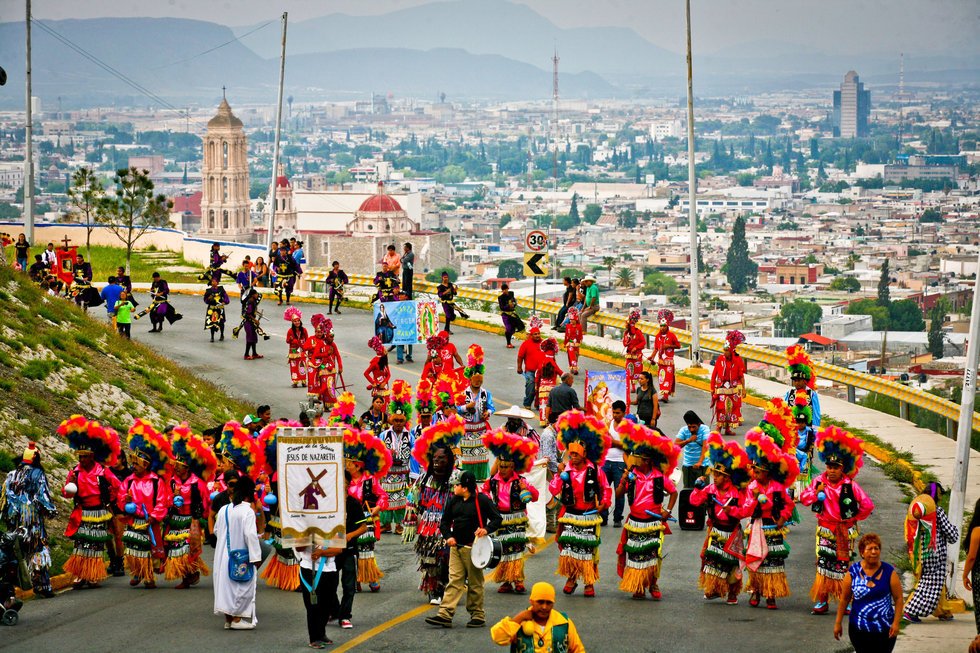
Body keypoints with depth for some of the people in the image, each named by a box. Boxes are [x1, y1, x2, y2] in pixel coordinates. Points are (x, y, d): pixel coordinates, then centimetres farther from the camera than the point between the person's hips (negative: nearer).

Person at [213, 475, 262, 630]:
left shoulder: (223, 510, 2)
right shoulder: (247, 511, -16)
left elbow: (216, 531, 12)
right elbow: (251, 535, -20)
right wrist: (255, 556, -15)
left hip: (223, 556, 6)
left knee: (225, 584, 12)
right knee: (243, 587, 4)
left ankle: (228, 619, 17)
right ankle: (237, 619, 3)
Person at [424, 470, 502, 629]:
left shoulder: (482, 500, -6)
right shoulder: (453, 501, 11)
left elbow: (497, 519, -2)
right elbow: (445, 522, 19)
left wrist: (486, 529, -19)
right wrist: (448, 536, 1)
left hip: (473, 548, -5)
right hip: (456, 546, 5)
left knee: (475, 583, 1)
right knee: (454, 580, -1)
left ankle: (478, 616, 9)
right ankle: (445, 615, -8)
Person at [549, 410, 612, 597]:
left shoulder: (595, 470, -5)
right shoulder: (566, 470, -2)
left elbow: (606, 489, 7)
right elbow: (554, 490, -9)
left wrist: (604, 503, -7)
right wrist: (560, 474, -18)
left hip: (589, 516, -1)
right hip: (570, 515, 1)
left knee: (588, 548, 3)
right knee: (569, 547, 1)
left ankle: (589, 582, 12)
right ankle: (571, 578, 18)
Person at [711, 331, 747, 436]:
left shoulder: (738, 360, -5)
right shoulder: (720, 359, -5)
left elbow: (741, 376, 0)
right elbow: (714, 374, -1)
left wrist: (743, 389, -3)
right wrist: (712, 388, -1)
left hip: (734, 388, 1)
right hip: (721, 387, -1)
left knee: (732, 407, 5)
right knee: (721, 407, -6)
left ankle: (728, 429, 13)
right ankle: (719, 428, -2)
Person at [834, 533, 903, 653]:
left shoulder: (889, 572, -4)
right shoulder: (853, 572, -2)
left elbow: (898, 598, -2)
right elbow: (844, 599, 5)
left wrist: (896, 623, -9)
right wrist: (838, 623, 6)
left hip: (884, 630, -1)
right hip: (859, 629, 1)